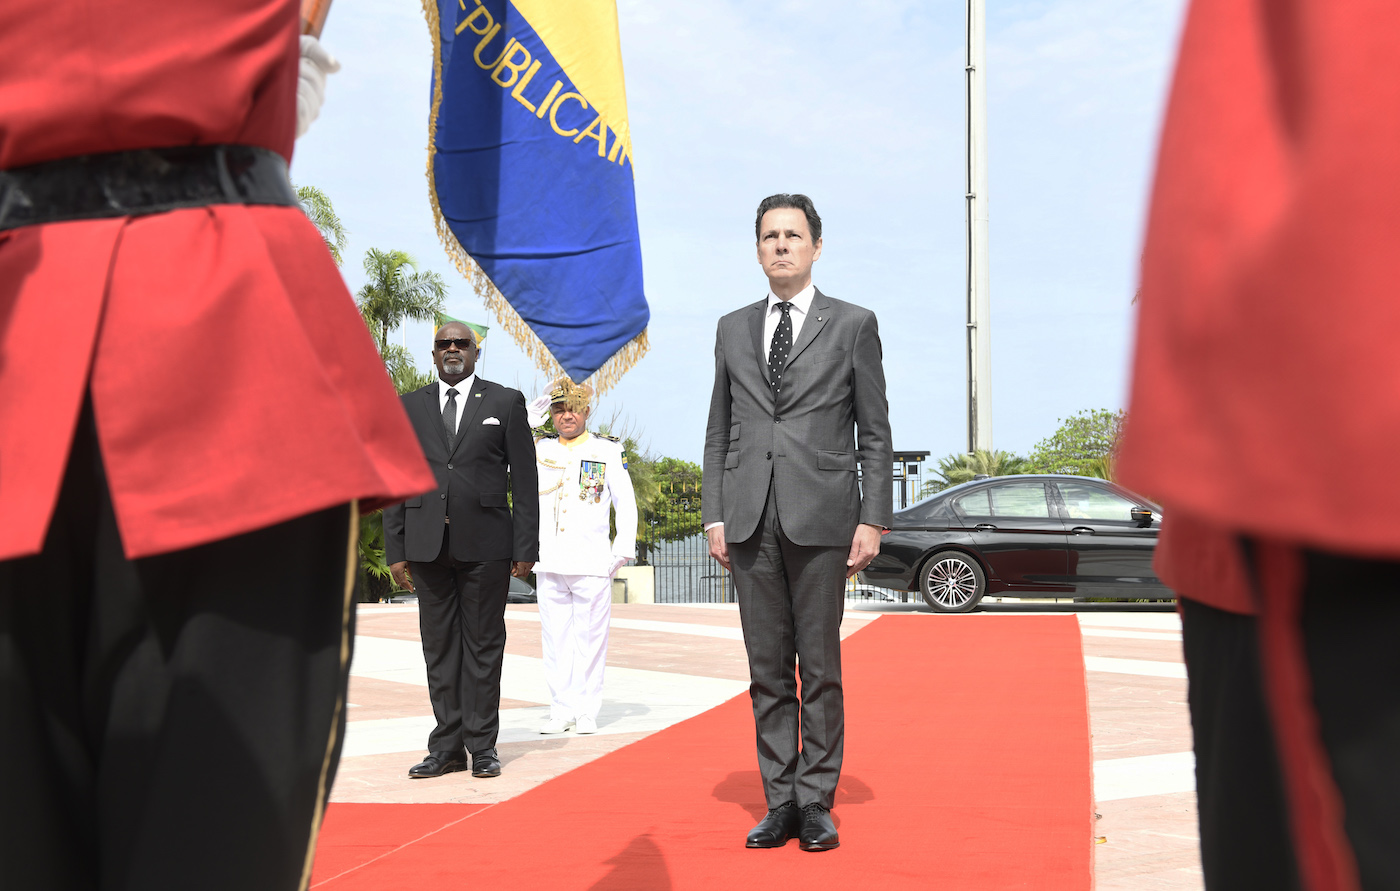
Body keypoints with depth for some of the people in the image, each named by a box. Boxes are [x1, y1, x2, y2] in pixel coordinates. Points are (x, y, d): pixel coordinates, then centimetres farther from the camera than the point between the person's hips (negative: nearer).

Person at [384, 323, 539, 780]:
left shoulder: (506, 402, 6)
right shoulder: (409, 407, 12)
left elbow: (524, 480, 3)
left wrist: (526, 547, -3)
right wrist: (395, 550, 4)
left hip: (485, 543, -2)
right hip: (427, 545, 2)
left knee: (483, 644, 2)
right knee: (439, 647, 5)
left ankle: (482, 746, 9)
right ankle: (447, 747, 11)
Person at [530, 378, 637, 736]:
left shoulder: (608, 451, 5)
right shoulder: (540, 450, 11)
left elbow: (627, 505, 7)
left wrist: (621, 553, 0)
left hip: (592, 564, -3)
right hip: (548, 565, 3)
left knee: (590, 638, -1)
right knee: (555, 640, 4)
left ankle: (586, 712, 8)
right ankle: (561, 710, 12)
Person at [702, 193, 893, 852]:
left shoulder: (853, 325, 5)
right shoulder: (733, 329, 15)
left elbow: (875, 434, 2)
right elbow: (719, 432, 14)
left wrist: (873, 520, -5)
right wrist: (714, 516, 6)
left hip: (822, 519, -3)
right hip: (750, 522, 3)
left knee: (820, 668, 2)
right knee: (767, 669, 7)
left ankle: (817, 803, 12)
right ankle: (780, 802, 15)